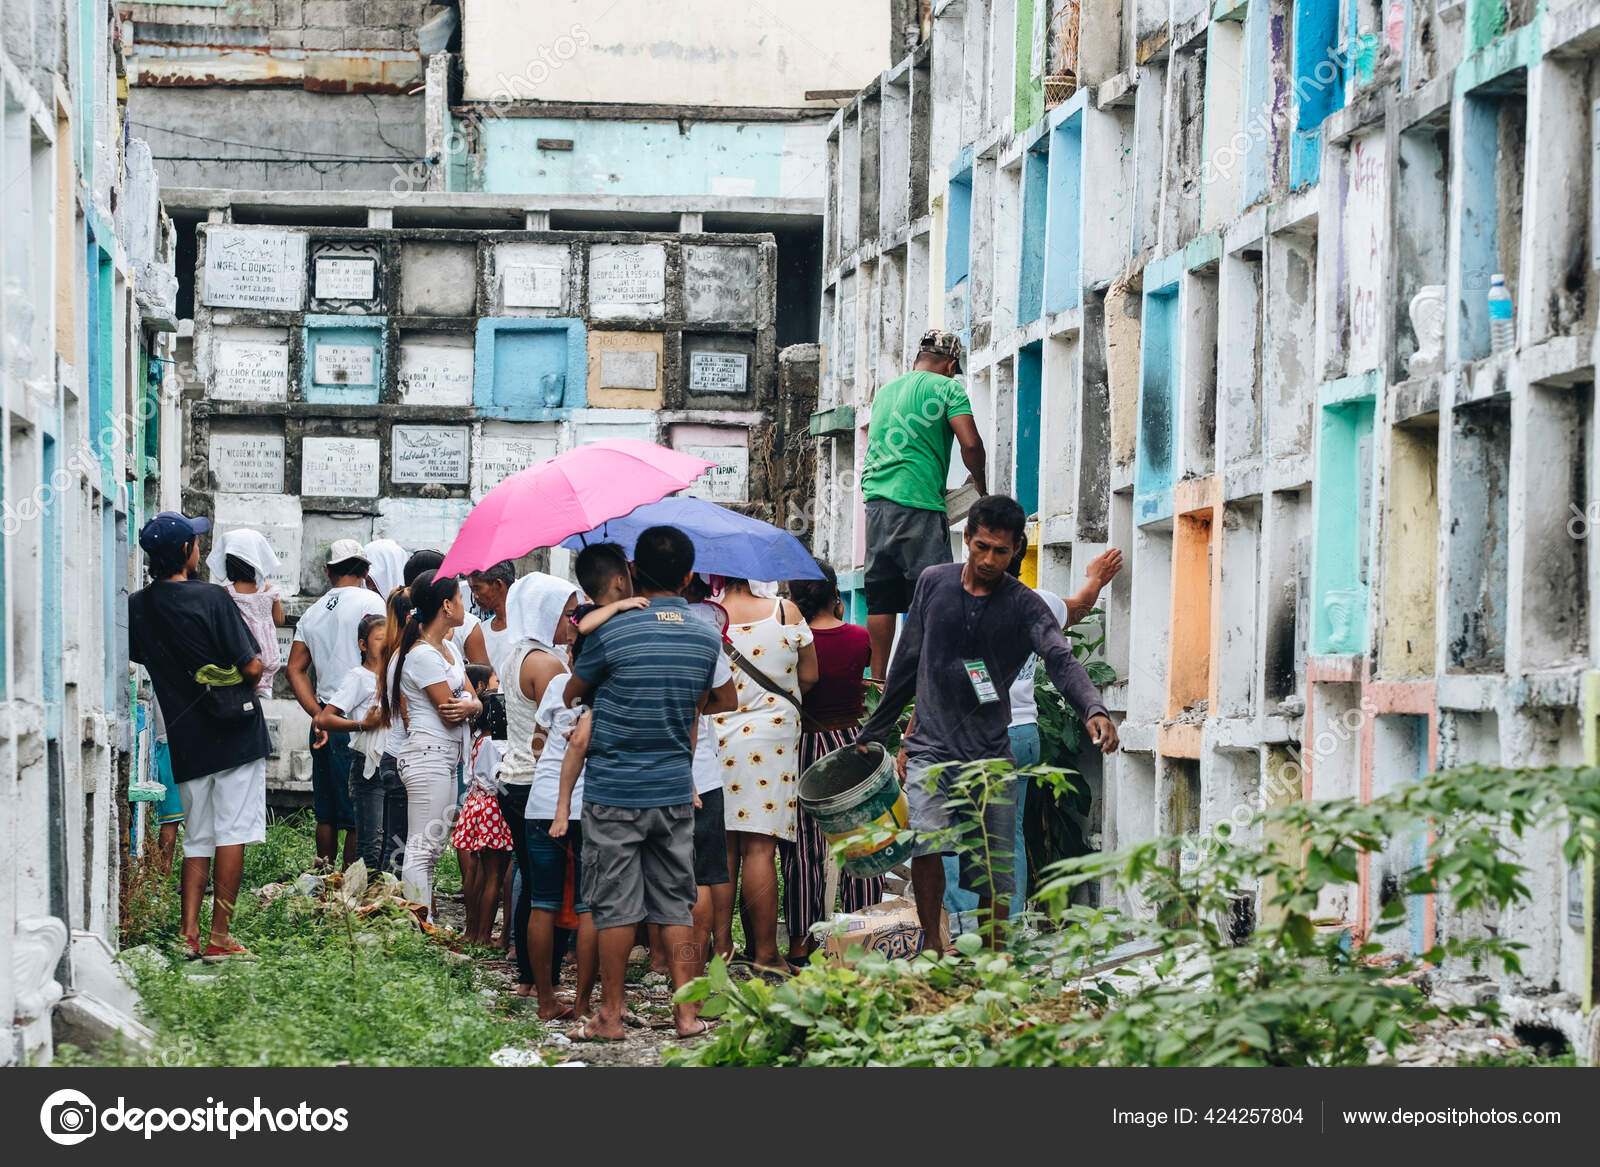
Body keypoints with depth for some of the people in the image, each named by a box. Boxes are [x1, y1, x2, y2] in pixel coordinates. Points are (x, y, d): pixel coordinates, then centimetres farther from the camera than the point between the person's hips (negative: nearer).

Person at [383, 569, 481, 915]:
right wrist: (470, 703, 5)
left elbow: (474, 700, 12)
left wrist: (470, 705, -11)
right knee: (421, 848, -8)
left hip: (447, 756, 10)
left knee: (432, 849, 11)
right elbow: (449, 712, -16)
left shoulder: (448, 648, 16)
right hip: (428, 754, -10)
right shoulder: (423, 654, -14)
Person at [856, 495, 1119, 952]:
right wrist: (872, 733, 18)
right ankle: (931, 946, -9)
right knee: (927, 841, -22)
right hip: (931, 749, 0)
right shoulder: (934, 583, 5)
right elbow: (907, 662, 14)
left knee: (995, 872, -1)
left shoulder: (1024, 605, -2)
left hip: (991, 755, 0)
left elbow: (1060, 659, -19)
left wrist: (1094, 709, -39)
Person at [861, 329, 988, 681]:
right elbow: (970, 443, -9)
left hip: (876, 502, 7)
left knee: (881, 600, 8)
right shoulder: (946, 388, 1)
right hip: (919, 504, -7)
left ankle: (877, 679, 7)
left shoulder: (885, 391, 22)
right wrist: (980, 484, 7)